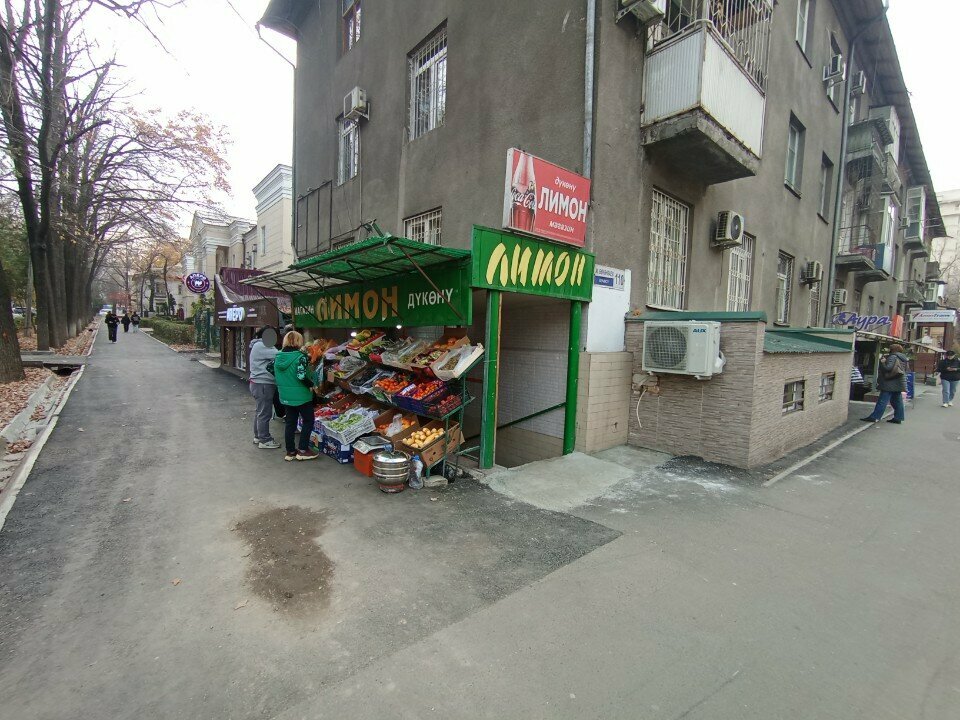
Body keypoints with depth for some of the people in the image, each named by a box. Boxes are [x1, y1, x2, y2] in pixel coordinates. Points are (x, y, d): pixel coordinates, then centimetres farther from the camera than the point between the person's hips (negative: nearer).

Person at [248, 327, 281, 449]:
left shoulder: (258, 345, 18)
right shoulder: (261, 346, -17)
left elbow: (270, 361, 10)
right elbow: (277, 355, -25)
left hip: (259, 383, 11)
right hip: (263, 384, -11)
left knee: (260, 411, 19)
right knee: (264, 413, -3)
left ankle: (258, 436, 30)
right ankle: (264, 440, 4)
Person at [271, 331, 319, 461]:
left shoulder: (278, 357, 4)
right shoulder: (300, 357, -18)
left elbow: (275, 374, 11)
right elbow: (301, 376, -26)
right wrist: (311, 384, -11)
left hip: (285, 395, 7)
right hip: (301, 395, -7)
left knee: (290, 423, 14)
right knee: (308, 421, 8)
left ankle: (290, 451, 22)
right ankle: (303, 450, 9)